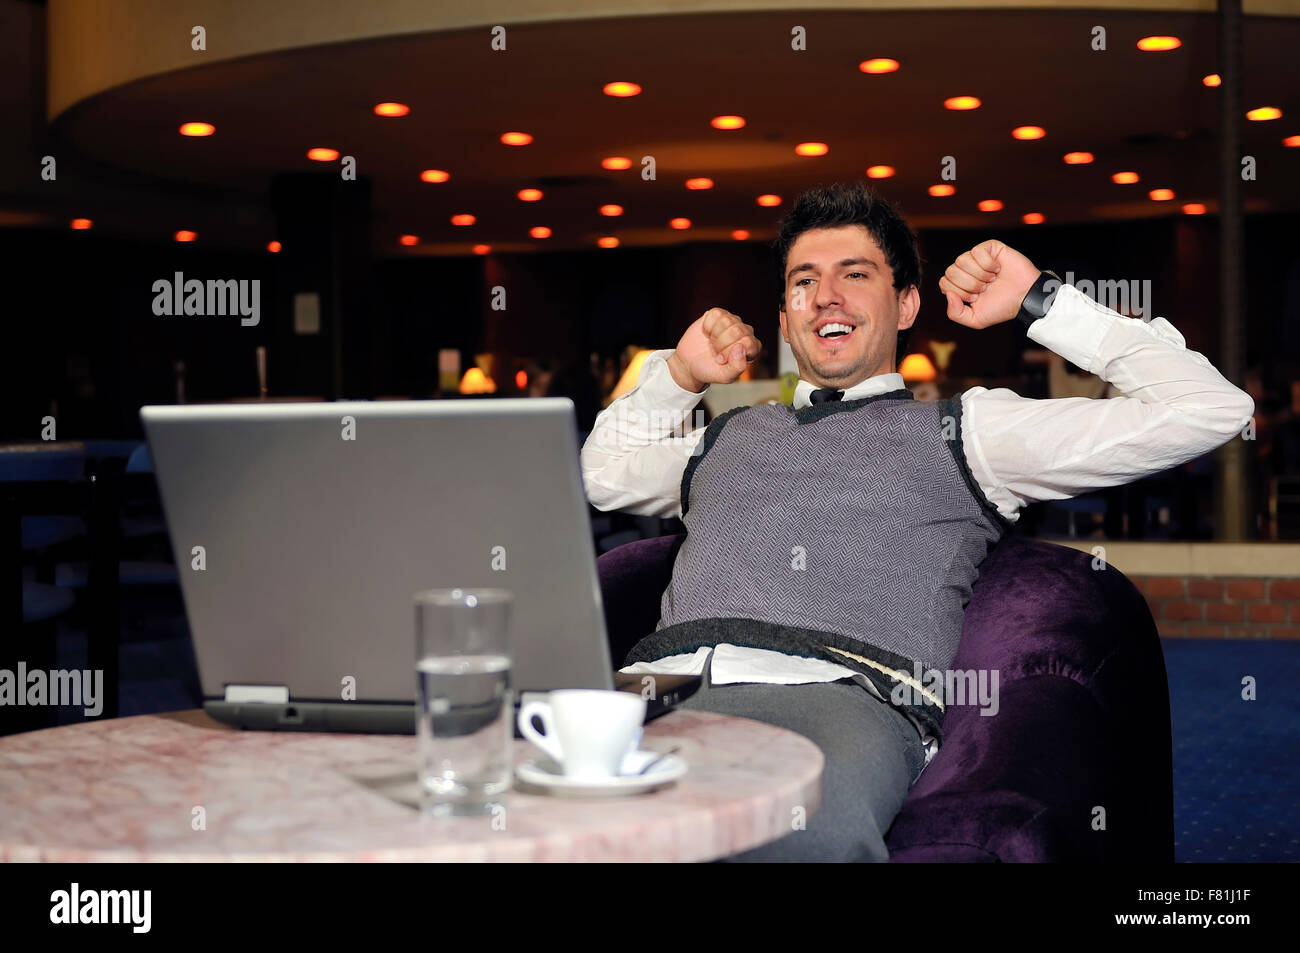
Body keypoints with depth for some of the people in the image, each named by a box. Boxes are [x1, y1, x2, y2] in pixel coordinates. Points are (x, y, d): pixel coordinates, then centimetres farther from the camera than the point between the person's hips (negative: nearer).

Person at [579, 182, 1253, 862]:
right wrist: (678, 374, 40)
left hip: (841, 695, -2)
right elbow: (602, 473, 55)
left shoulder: (962, 430, 22)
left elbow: (1207, 410, 17)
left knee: (815, 828, -42)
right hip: (662, 679, 3)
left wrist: (1038, 301, 22)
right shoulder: (731, 436, 35)